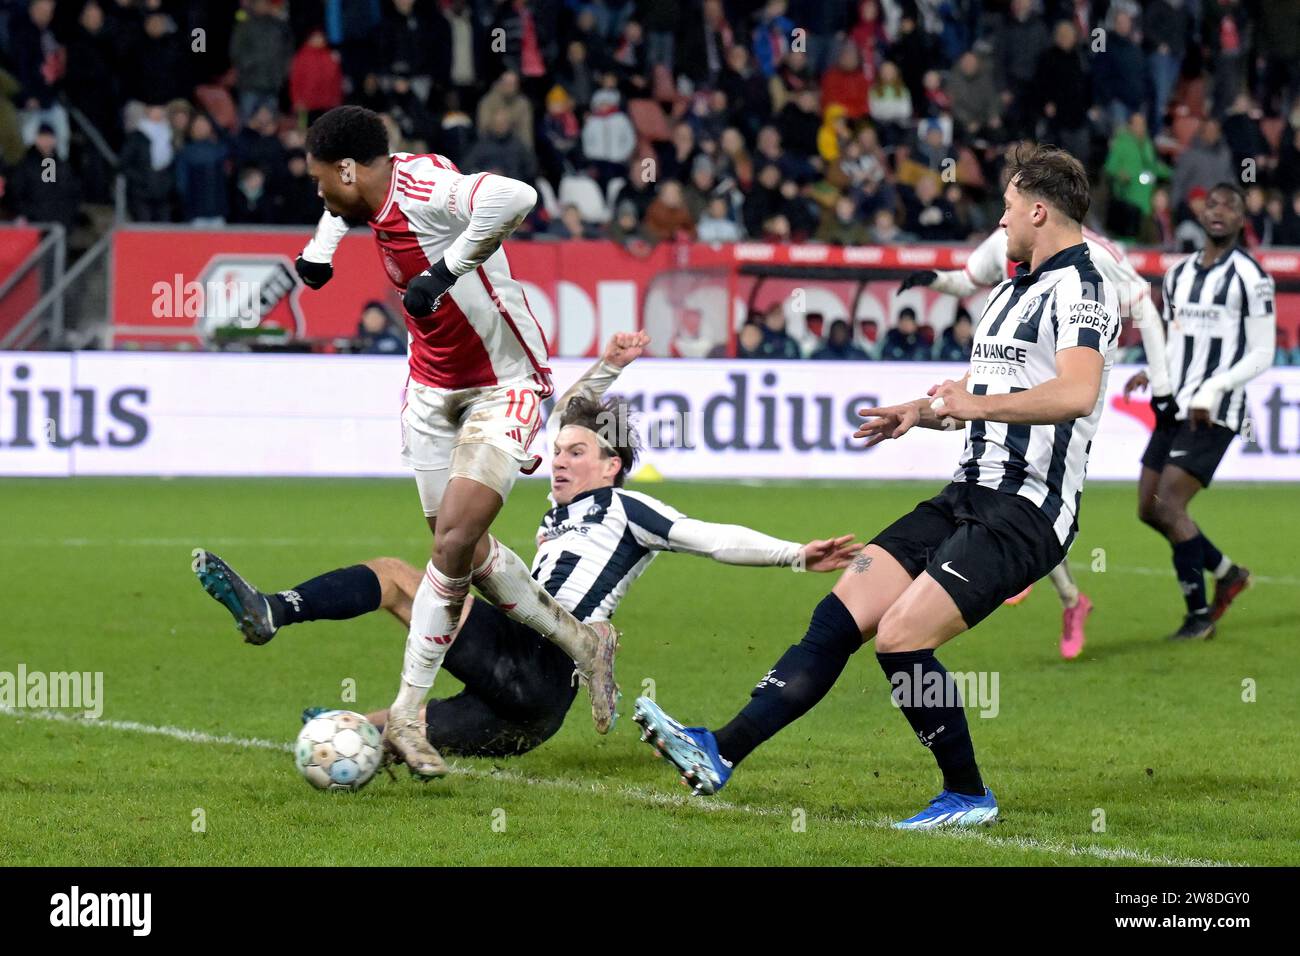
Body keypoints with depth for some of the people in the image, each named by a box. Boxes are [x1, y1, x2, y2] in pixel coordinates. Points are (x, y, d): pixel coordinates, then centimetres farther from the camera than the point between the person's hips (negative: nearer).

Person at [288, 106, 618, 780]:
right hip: (432, 386, 9)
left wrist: (444, 272, -41)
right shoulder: (376, 190, -1)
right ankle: (582, 643, 27)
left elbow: (514, 198, -48)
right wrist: (319, 248, 11)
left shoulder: (424, 189, -27)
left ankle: (406, 714, -10)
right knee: (462, 548, 8)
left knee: (455, 540, -17)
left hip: (504, 388, -9)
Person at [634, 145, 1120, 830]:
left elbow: (1076, 392, -29)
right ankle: (719, 753, -3)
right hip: (970, 493, 9)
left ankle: (968, 796, -2)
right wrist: (917, 411, 22)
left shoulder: (1080, 286, -12)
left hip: (1025, 510, -9)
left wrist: (977, 404, -21)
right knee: (840, 617, -1)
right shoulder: (1013, 288, 21)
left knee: (900, 638, -19)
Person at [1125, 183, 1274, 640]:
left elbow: (1261, 353, -9)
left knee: (1169, 506, -14)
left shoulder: (1249, 276, -9)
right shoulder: (1179, 274, 13)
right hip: (1175, 407, 8)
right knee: (1148, 509, 8)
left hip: (1215, 413, -8)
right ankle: (1228, 573, 28)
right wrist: (1152, 372, 2)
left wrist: (1213, 389, -20)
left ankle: (1200, 615, 0)